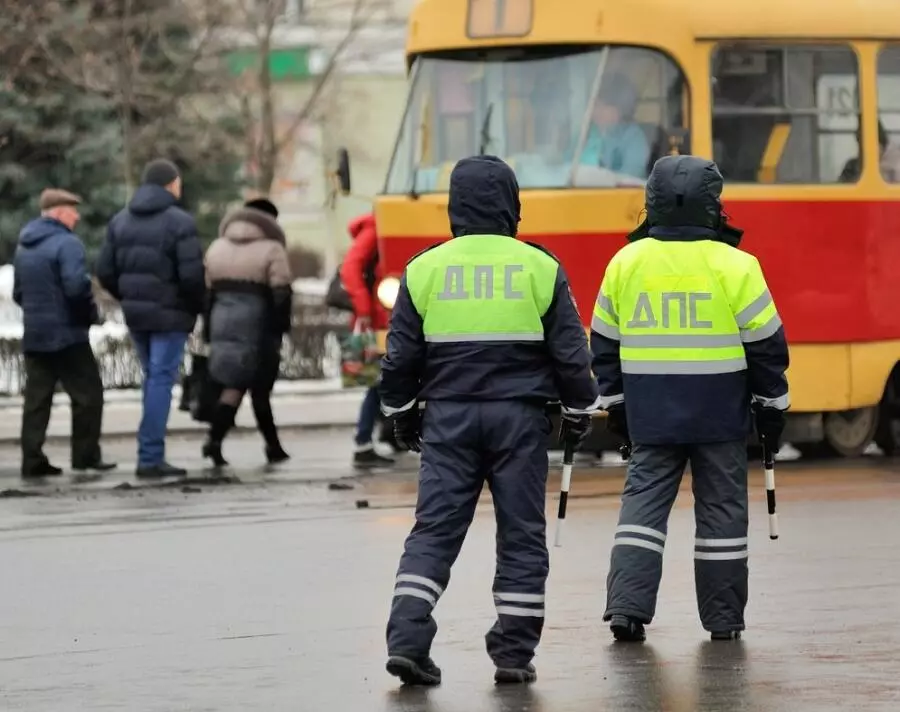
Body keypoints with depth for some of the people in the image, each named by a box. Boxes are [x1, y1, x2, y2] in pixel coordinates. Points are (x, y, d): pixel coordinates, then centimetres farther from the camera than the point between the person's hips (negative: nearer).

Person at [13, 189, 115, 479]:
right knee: (87, 394, 2)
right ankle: (86, 455, 1)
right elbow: (77, 286, -23)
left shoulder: (23, 247, 14)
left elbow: (18, 292, 19)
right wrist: (90, 314, -8)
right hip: (67, 335, -7)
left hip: (34, 335, 7)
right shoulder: (67, 243, -13)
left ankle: (33, 461, 4)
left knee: (37, 399, 7)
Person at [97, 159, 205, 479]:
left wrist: (129, 299, 16)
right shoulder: (179, 222, -11)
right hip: (170, 313, -6)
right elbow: (192, 274, -17)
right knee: (161, 380, -4)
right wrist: (197, 307, -1)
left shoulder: (121, 221, 9)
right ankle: (150, 457, -8)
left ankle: (151, 453, 16)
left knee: (153, 378, 17)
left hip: (135, 312, 6)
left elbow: (105, 271, 6)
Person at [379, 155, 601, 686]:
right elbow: (570, 351, 1)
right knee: (521, 537, 7)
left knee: (434, 530, 2)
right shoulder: (540, 268, -2)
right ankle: (514, 653, 7)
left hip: (449, 416, 1)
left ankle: (407, 640, -10)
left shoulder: (425, 268, 0)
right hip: (519, 417, -1)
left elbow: (401, 355, 4)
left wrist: (402, 413, 19)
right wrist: (580, 411, 15)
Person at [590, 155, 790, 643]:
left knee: (643, 501, 5)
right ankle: (723, 619, 11)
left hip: (651, 414, 2)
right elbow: (766, 343, -5)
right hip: (719, 414, -2)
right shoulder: (733, 266, -10)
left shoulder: (625, 263, 1)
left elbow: (605, 343, 9)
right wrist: (771, 406, 6)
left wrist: (614, 402, 20)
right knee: (720, 508, 7)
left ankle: (627, 607, -7)